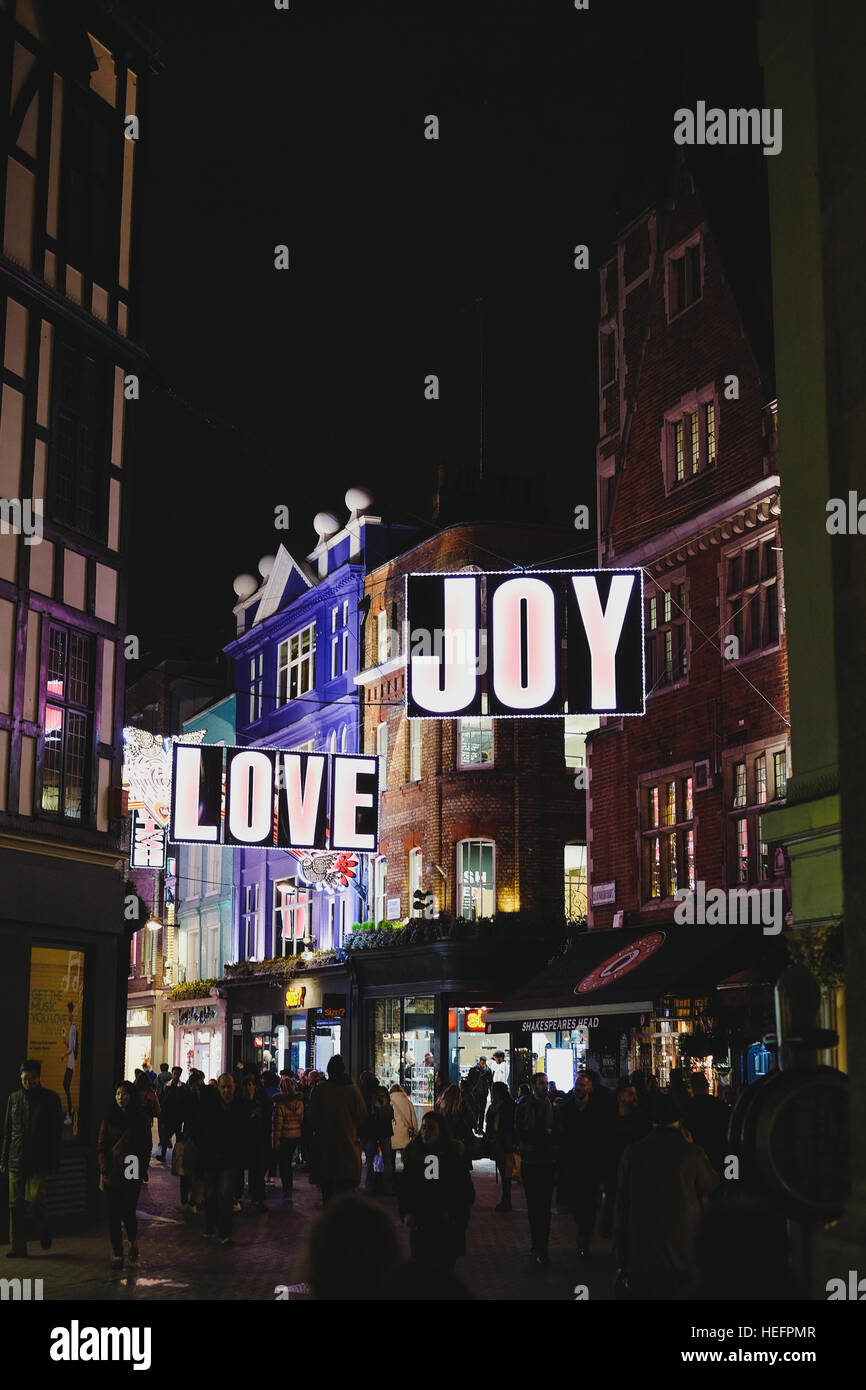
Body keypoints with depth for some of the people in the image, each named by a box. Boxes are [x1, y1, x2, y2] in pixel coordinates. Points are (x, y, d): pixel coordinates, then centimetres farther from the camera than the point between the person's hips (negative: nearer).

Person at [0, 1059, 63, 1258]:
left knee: (35, 1199, -16)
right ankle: (18, 1247, 10)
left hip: (39, 1160, -3)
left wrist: (54, 1160, -4)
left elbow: (57, 1131, 1)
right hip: (16, 1160, 3)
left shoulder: (51, 1098, 1)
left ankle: (44, 1227, 14)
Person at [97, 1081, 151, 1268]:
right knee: (114, 1214, 0)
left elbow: (146, 1147, 6)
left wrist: (141, 1170, -3)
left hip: (132, 1174, -1)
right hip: (111, 1173, 1)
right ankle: (117, 1255, 7)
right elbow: (101, 1146, 5)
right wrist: (104, 1171, -4)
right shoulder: (109, 1118, 5)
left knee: (128, 1212, -5)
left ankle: (133, 1241, 25)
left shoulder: (140, 1119, 3)